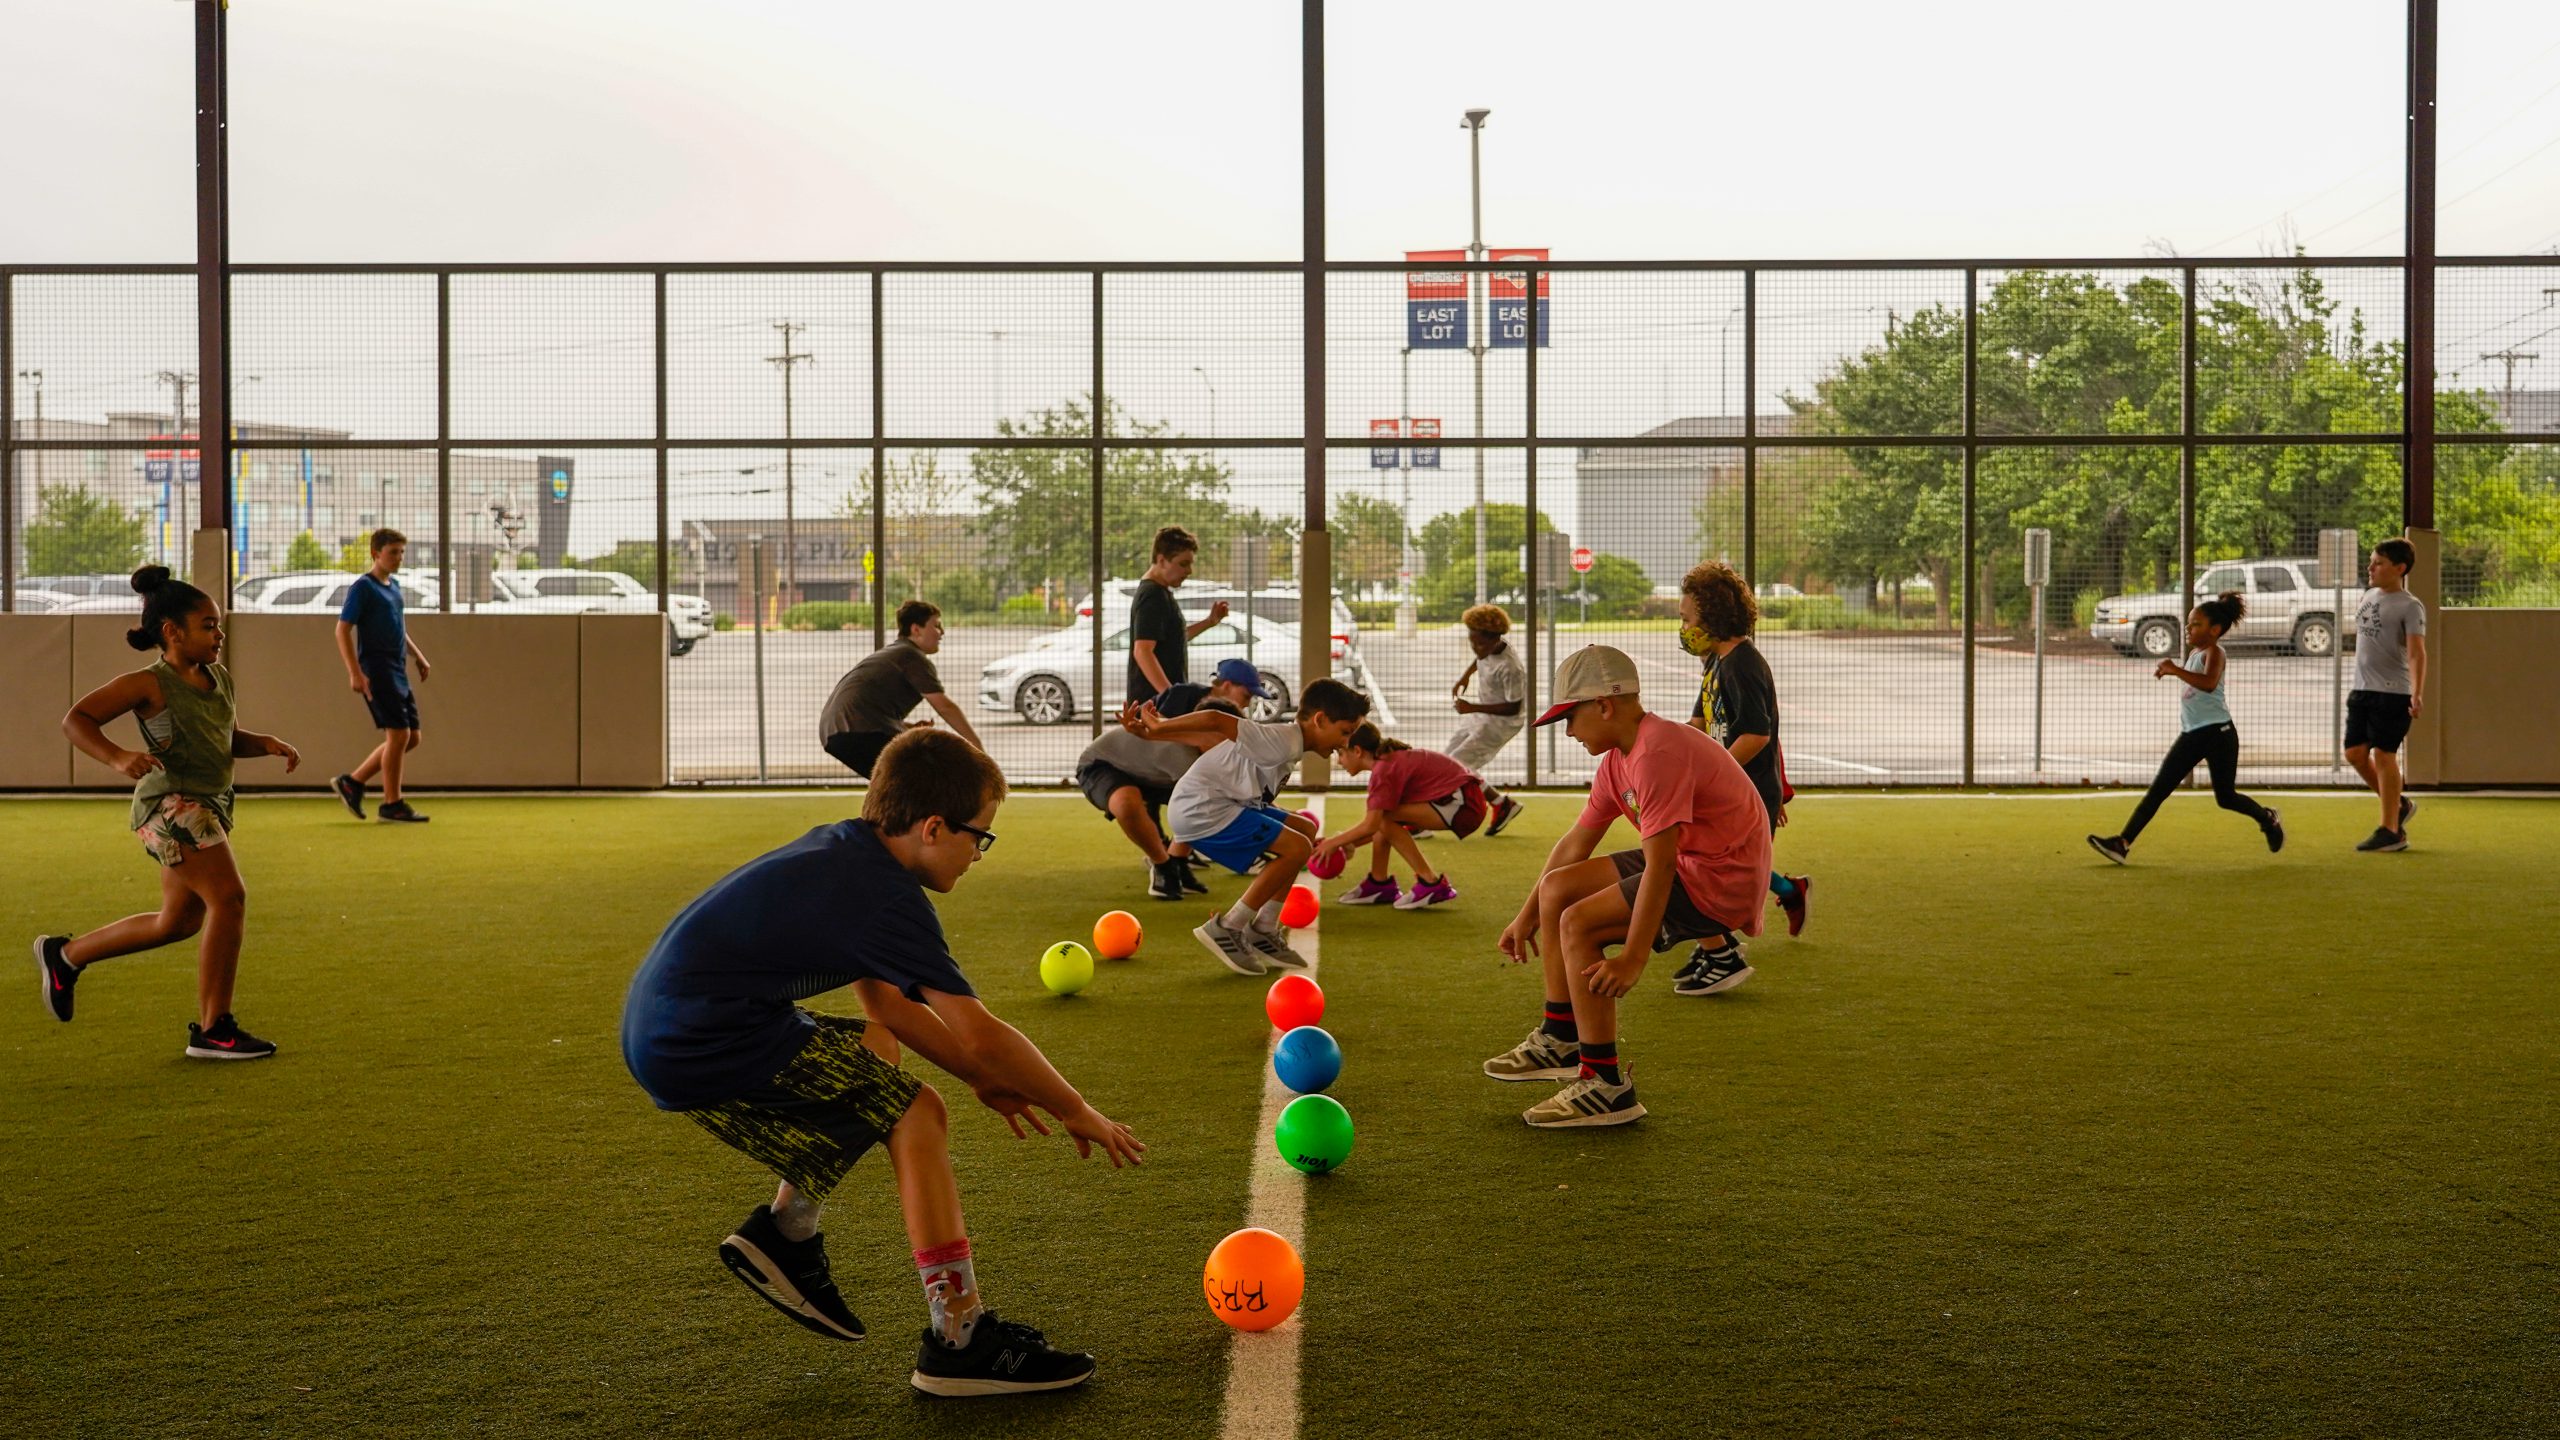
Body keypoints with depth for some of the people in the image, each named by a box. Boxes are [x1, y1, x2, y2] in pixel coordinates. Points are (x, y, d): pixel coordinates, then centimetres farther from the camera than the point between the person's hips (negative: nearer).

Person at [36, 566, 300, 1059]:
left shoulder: (219, 677, 12)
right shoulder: (149, 684, -10)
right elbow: (76, 719, -10)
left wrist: (266, 744, 5)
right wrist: (117, 758, -27)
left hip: (209, 806, 9)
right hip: (171, 802, -9)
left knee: (179, 921, 17)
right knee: (229, 897, -17)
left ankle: (64, 954, 37)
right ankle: (212, 1029, -8)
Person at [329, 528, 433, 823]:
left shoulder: (395, 586, 16)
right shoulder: (363, 587, -9)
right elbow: (343, 630, -13)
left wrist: (419, 657, 21)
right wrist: (355, 672, -19)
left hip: (398, 672, 9)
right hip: (376, 672, -9)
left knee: (412, 737, 8)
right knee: (399, 733, -10)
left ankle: (352, 783, 17)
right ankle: (392, 804, 1)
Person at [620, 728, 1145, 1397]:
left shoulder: (840, 849, 12)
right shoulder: (885, 900, -17)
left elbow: (883, 1000, 19)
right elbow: (980, 1035, -19)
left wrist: (983, 1077, 17)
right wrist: (1078, 1112, -5)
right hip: (704, 1051, -10)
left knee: (874, 1046, 27)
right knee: (914, 1114, -8)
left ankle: (783, 1233, 23)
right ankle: (961, 1343, -8)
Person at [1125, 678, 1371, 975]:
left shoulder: (1284, 741, 15)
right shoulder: (1283, 743, -18)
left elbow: (1213, 738, 11)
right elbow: (1216, 720, -27)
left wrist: (1152, 731, 6)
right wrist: (1156, 729, -20)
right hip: (1199, 810, -11)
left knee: (1305, 830, 12)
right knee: (1296, 848, -14)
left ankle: (1262, 932, 14)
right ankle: (1225, 930, -4)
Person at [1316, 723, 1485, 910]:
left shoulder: (1384, 770, -16)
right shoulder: (1391, 760, 14)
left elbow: (1370, 825, -23)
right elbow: (1377, 825, 15)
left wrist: (1333, 843, -11)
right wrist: (1347, 842, 7)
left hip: (1464, 804, -10)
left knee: (1383, 816, -17)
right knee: (1379, 814, 11)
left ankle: (1432, 885, -12)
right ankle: (1379, 882, 11)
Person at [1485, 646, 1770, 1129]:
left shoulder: (1658, 753, -23)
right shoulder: (1620, 758, 10)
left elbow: (1659, 864, -28)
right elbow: (1575, 842, 18)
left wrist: (1633, 957, -29)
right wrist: (1526, 916, 23)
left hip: (1721, 881, -10)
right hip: (1690, 865, 10)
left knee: (1578, 923, -19)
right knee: (1556, 888, 12)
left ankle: (1607, 1088, -14)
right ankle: (1561, 1040, 20)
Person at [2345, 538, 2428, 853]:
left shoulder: (2410, 606, -10)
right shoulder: (2368, 597, 13)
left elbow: (2416, 652, -20)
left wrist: (2417, 694, -31)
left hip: (2393, 692, -8)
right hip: (2362, 690, 8)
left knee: (2383, 754, -7)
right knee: (2355, 753, 6)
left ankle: (2390, 831, 2)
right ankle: (2399, 805, 26)